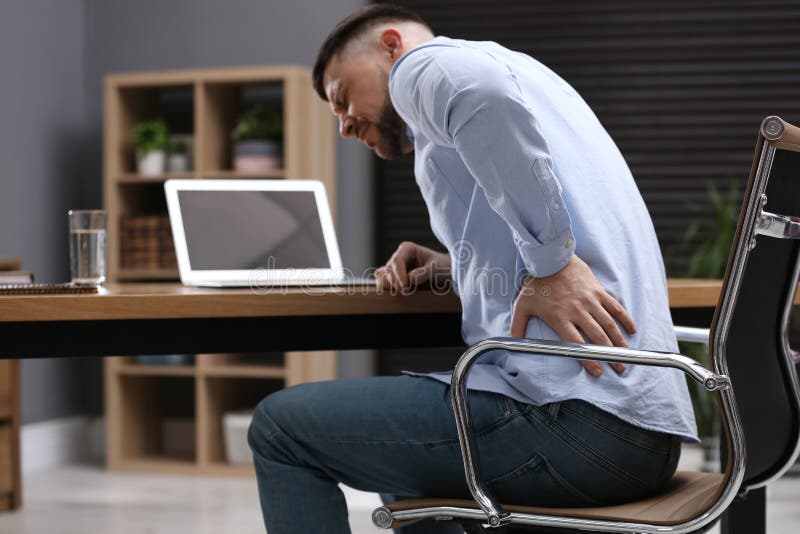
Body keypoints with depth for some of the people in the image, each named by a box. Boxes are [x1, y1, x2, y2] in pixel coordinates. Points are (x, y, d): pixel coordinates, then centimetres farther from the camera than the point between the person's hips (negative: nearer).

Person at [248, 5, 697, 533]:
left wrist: (551, 263, -21)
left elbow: (482, 92, -25)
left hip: (574, 419, -10)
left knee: (282, 427, 0)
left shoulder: (424, 65, 1)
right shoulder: (522, 72, 29)